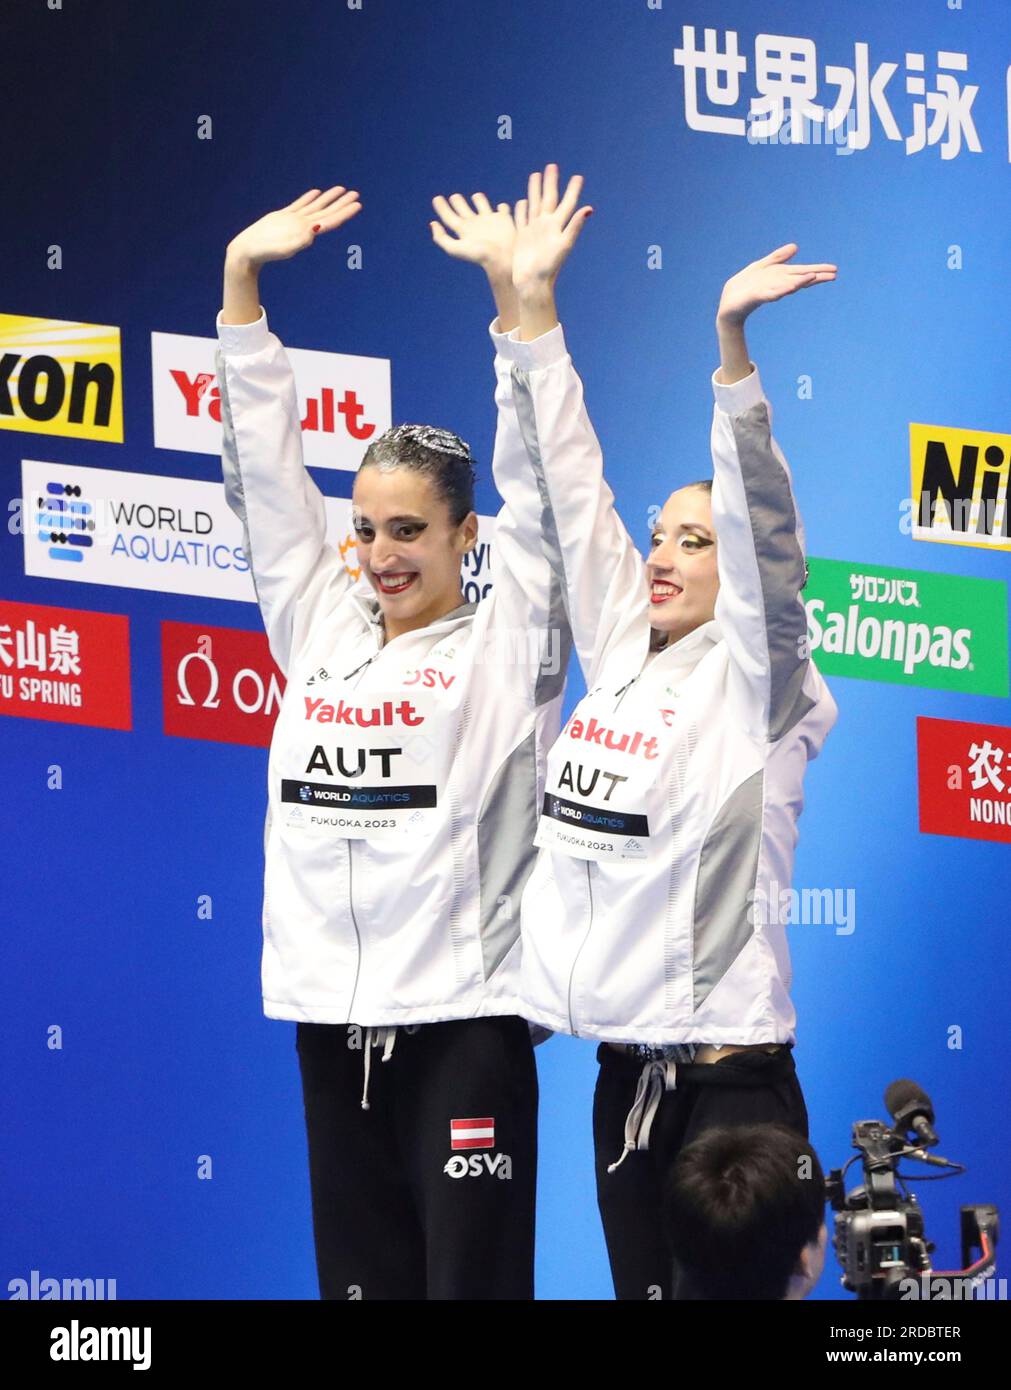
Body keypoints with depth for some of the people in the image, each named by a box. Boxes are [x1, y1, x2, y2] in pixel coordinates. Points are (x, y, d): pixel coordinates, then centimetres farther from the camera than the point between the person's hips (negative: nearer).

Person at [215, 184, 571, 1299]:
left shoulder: (508, 647, -1)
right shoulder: (317, 628, 10)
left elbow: (538, 492, -9)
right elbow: (263, 470, 10)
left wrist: (519, 304, -16)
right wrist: (241, 278, 5)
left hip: (462, 1016, -5)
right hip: (331, 1017, 5)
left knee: (474, 1279, -5)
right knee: (361, 1280, 9)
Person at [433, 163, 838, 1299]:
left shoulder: (756, 683, -4)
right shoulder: (621, 658, 10)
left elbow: (763, 530, -18)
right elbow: (574, 488, 11)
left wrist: (730, 343, -29)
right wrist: (532, 306, 12)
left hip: (730, 1075, -7)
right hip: (626, 1076, 7)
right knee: (642, 1288, 10)